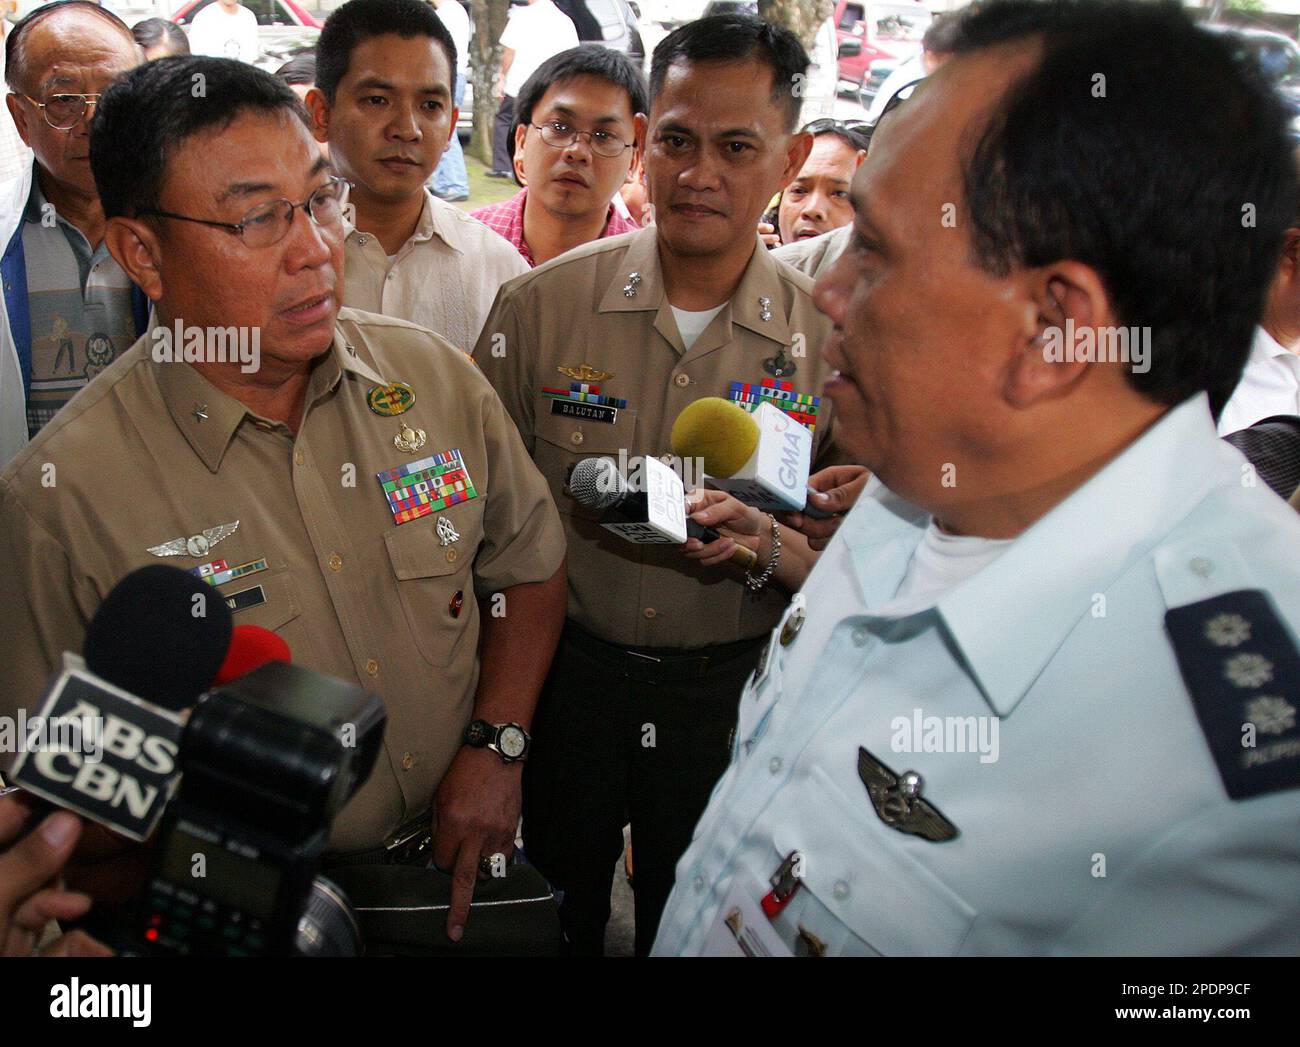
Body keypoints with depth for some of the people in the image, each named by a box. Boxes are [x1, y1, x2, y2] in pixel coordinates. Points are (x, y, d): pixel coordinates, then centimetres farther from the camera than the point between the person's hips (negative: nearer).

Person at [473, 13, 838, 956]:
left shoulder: (828, 337, -8)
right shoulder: (543, 303, -8)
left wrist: (764, 545, -24)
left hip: (730, 692, 0)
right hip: (563, 671, 0)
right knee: (551, 919, 21)